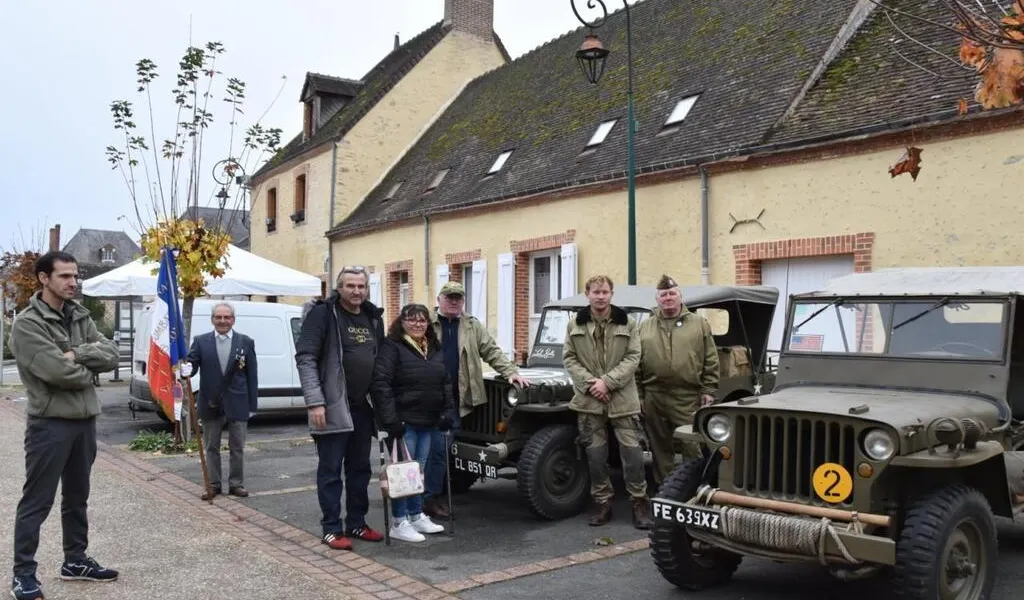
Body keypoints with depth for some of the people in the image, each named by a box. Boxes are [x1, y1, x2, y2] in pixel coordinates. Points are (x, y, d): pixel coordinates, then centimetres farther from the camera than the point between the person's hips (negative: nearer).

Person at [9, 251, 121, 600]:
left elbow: (112, 357, -1)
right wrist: (88, 369, -5)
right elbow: (57, 371, -22)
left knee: (77, 496, 17)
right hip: (49, 423, -7)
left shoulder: (81, 318, 10)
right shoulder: (27, 324, -12)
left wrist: (77, 354, -15)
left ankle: (75, 560, 29)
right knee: (37, 501, 0)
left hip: (85, 419, 7)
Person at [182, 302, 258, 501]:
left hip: (237, 405, -1)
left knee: (237, 447, 7)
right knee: (211, 447, 10)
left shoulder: (246, 342, 2)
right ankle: (213, 485, 20)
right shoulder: (200, 341, 2)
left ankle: (236, 484, 19)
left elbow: (252, 376, 1)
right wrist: (187, 369, -30)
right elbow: (192, 363, -5)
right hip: (210, 404, 1)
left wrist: (252, 405, -2)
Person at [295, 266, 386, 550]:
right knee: (330, 470, 2)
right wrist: (315, 402, -20)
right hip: (333, 408, -6)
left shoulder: (373, 317, 11)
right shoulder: (323, 313, -8)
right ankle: (331, 528, 10)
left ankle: (356, 523, 24)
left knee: (360, 469, 13)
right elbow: (305, 358, -13)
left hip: (364, 408, 6)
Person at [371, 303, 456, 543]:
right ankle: (399, 523, 6)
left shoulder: (435, 349, 12)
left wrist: (448, 412, 7)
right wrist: (390, 420, -22)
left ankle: (417, 516, 27)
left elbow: (446, 383, 17)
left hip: (428, 423, 7)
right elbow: (380, 384, -18)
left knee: (419, 470, 15)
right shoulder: (392, 347, -11)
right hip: (404, 422, -7)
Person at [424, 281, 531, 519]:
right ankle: (430, 498, 3)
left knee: (444, 448, 7)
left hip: (456, 399, 4)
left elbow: (492, 351, 12)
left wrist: (511, 372, 0)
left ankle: (437, 493, 18)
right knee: (438, 448, -7)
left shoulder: (473, 326, 13)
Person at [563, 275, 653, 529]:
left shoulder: (627, 323, 2)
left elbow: (633, 358, -3)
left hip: (622, 398, -1)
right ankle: (602, 503, 19)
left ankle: (640, 503, 11)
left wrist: (607, 381, -13)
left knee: (632, 452, -1)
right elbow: (569, 358, 4)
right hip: (589, 400, 1)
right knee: (595, 454, 6)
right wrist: (589, 382, -11)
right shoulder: (575, 325, 6)